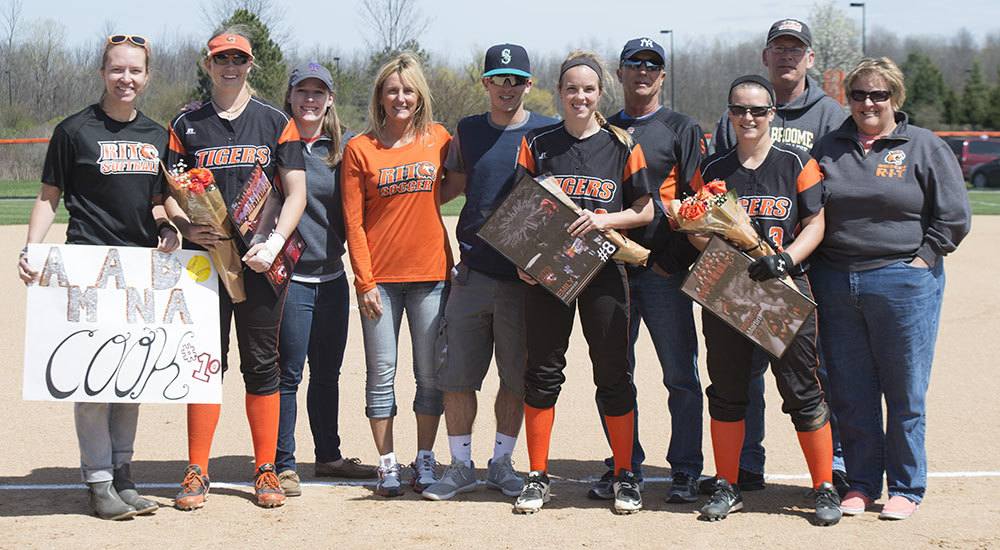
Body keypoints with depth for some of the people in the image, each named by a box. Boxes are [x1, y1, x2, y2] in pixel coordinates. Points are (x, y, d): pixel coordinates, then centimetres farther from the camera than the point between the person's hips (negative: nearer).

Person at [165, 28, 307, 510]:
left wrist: (275, 241, -12)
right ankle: (197, 472, 7)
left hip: (261, 264, 0)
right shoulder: (186, 125, 10)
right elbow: (169, 194, 8)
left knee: (261, 365, 4)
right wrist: (186, 226, -13)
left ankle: (266, 470, 11)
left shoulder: (275, 122, 8)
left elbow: (296, 191, 3)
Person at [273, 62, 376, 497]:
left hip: (332, 275, 5)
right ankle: (282, 464, 6)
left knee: (328, 372, 14)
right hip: (289, 276, -4)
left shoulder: (345, 146, 9)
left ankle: (329, 456, 26)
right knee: (288, 373, -4)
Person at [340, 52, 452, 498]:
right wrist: (365, 281, -7)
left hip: (431, 275, 1)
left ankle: (425, 459, 17)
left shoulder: (439, 140, 5)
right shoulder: (360, 149, 1)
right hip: (381, 277, -1)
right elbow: (353, 222, -1)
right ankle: (387, 465, 11)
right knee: (381, 374, 2)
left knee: (430, 375, 5)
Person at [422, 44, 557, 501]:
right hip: (473, 271, 2)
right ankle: (460, 466, 12)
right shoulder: (466, 133, 9)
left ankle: (501, 462, 19)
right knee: (457, 373, 1)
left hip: (526, 273, -2)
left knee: (517, 374, 5)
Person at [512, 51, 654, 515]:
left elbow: (645, 211, 5)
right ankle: (537, 477, 12)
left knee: (613, 374, 2)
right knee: (543, 372, 3)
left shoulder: (621, 145, 4)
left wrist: (605, 220, -13)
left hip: (603, 269, -1)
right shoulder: (538, 143, 6)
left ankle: (624, 476, 13)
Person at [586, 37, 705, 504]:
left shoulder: (683, 131, 5)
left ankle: (685, 471, 6)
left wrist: (672, 260, -12)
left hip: (664, 271, -3)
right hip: (609, 268, 4)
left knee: (681, 375, -2)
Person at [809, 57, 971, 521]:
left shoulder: (925, 147, 2)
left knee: (905, 394, 2)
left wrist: (922, 259, -8)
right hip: (835, 286, 4)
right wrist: (809, 264, 6)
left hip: (903, 284, -3)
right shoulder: (829, 148, 12)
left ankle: (906, 487, 13)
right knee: (850, 394, 7)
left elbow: (954, 216, 0)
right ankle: (861, 482, 19)